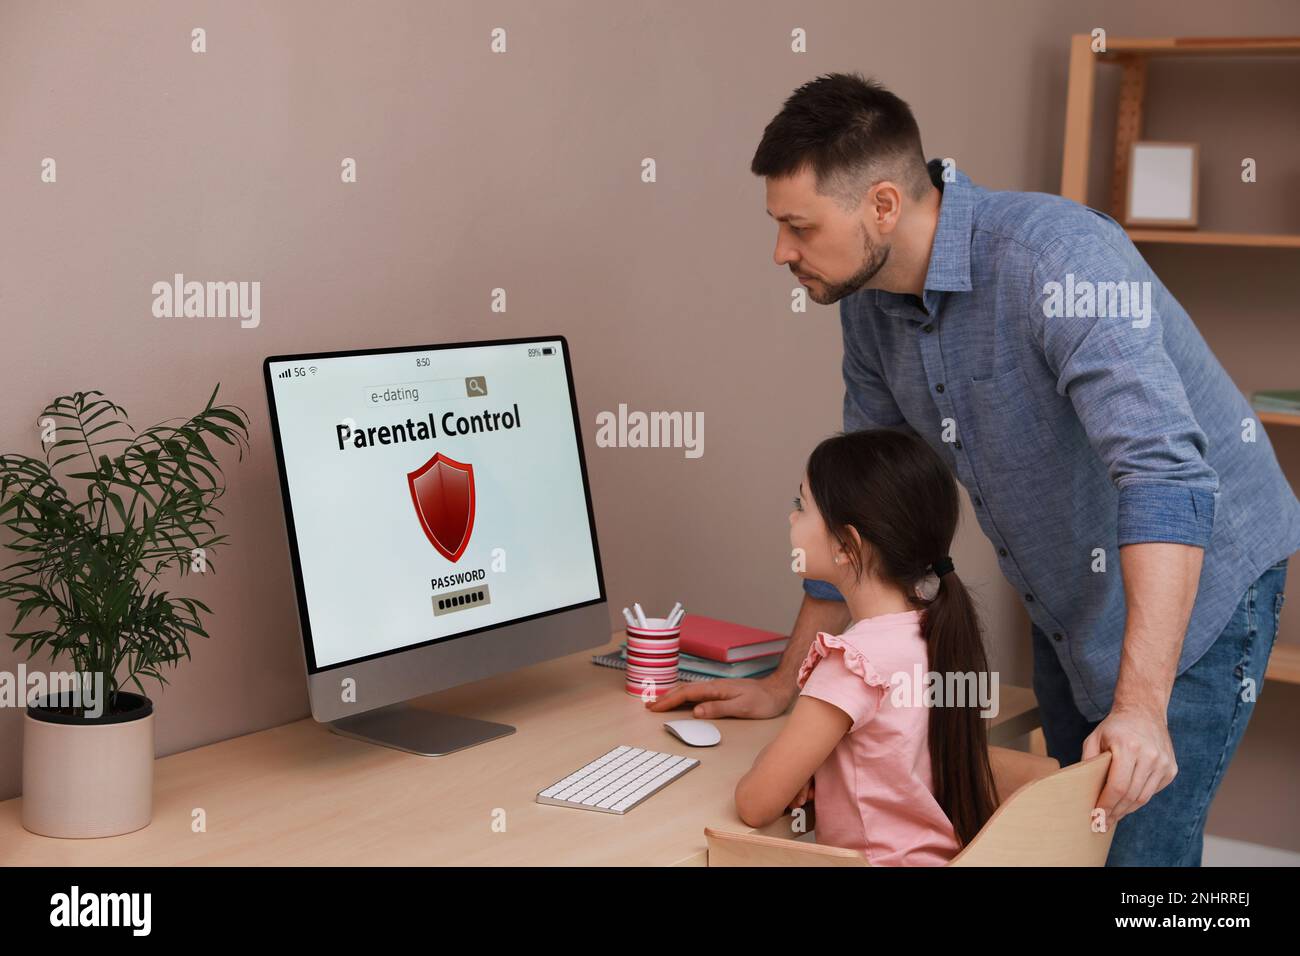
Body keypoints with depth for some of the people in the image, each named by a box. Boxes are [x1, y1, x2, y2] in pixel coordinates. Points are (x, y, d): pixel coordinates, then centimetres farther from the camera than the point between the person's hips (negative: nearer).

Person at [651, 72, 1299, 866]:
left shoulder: (1055, 257, -30)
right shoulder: (870, 304, -5)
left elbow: (1165, 473, -40)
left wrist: (1141, 704, -47)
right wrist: (787, 686, 8)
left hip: (1193, 581, -8)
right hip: (1068, 603, 8)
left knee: (1132, 849, -9)